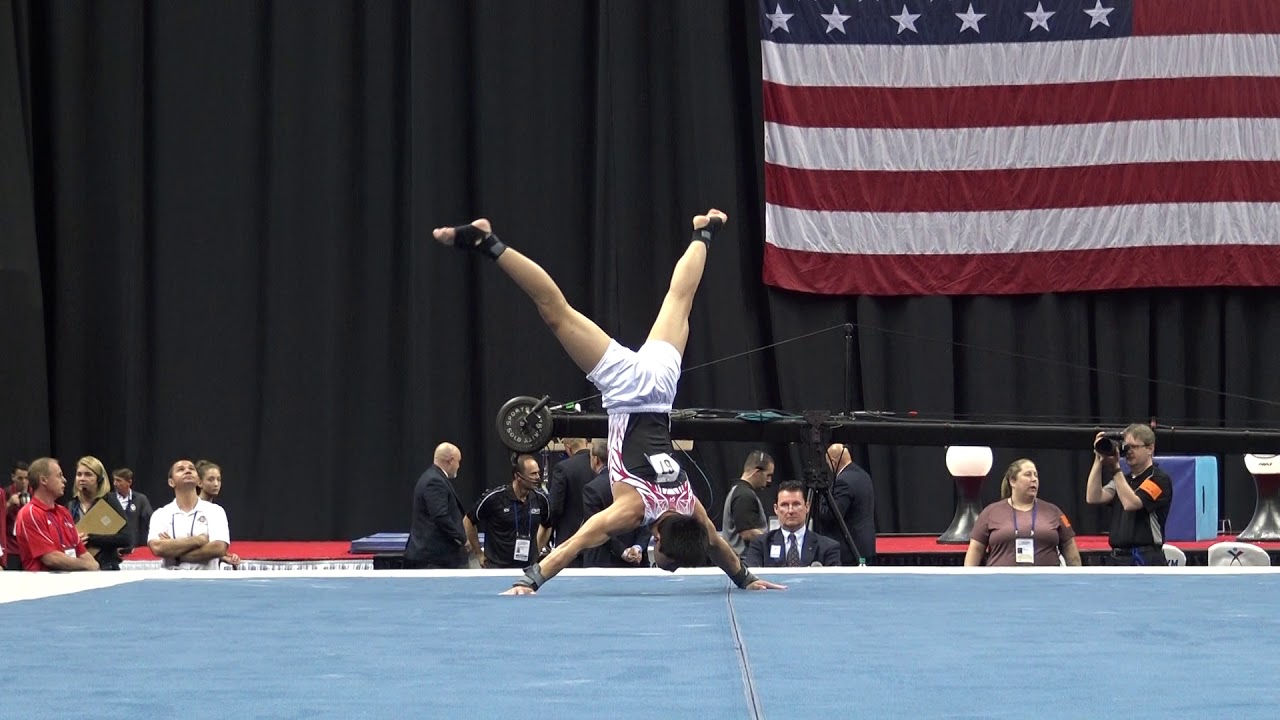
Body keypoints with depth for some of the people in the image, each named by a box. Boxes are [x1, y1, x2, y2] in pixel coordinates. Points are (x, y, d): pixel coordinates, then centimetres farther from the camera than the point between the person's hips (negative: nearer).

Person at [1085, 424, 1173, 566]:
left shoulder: (1159, 480, -5)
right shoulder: (1122, 479, 18)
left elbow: (1130, 503, -19)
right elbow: (1093, 498, 2)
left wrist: (1115, 468, -16)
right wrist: (1099, 461, -3)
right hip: (1116, 560, 8)